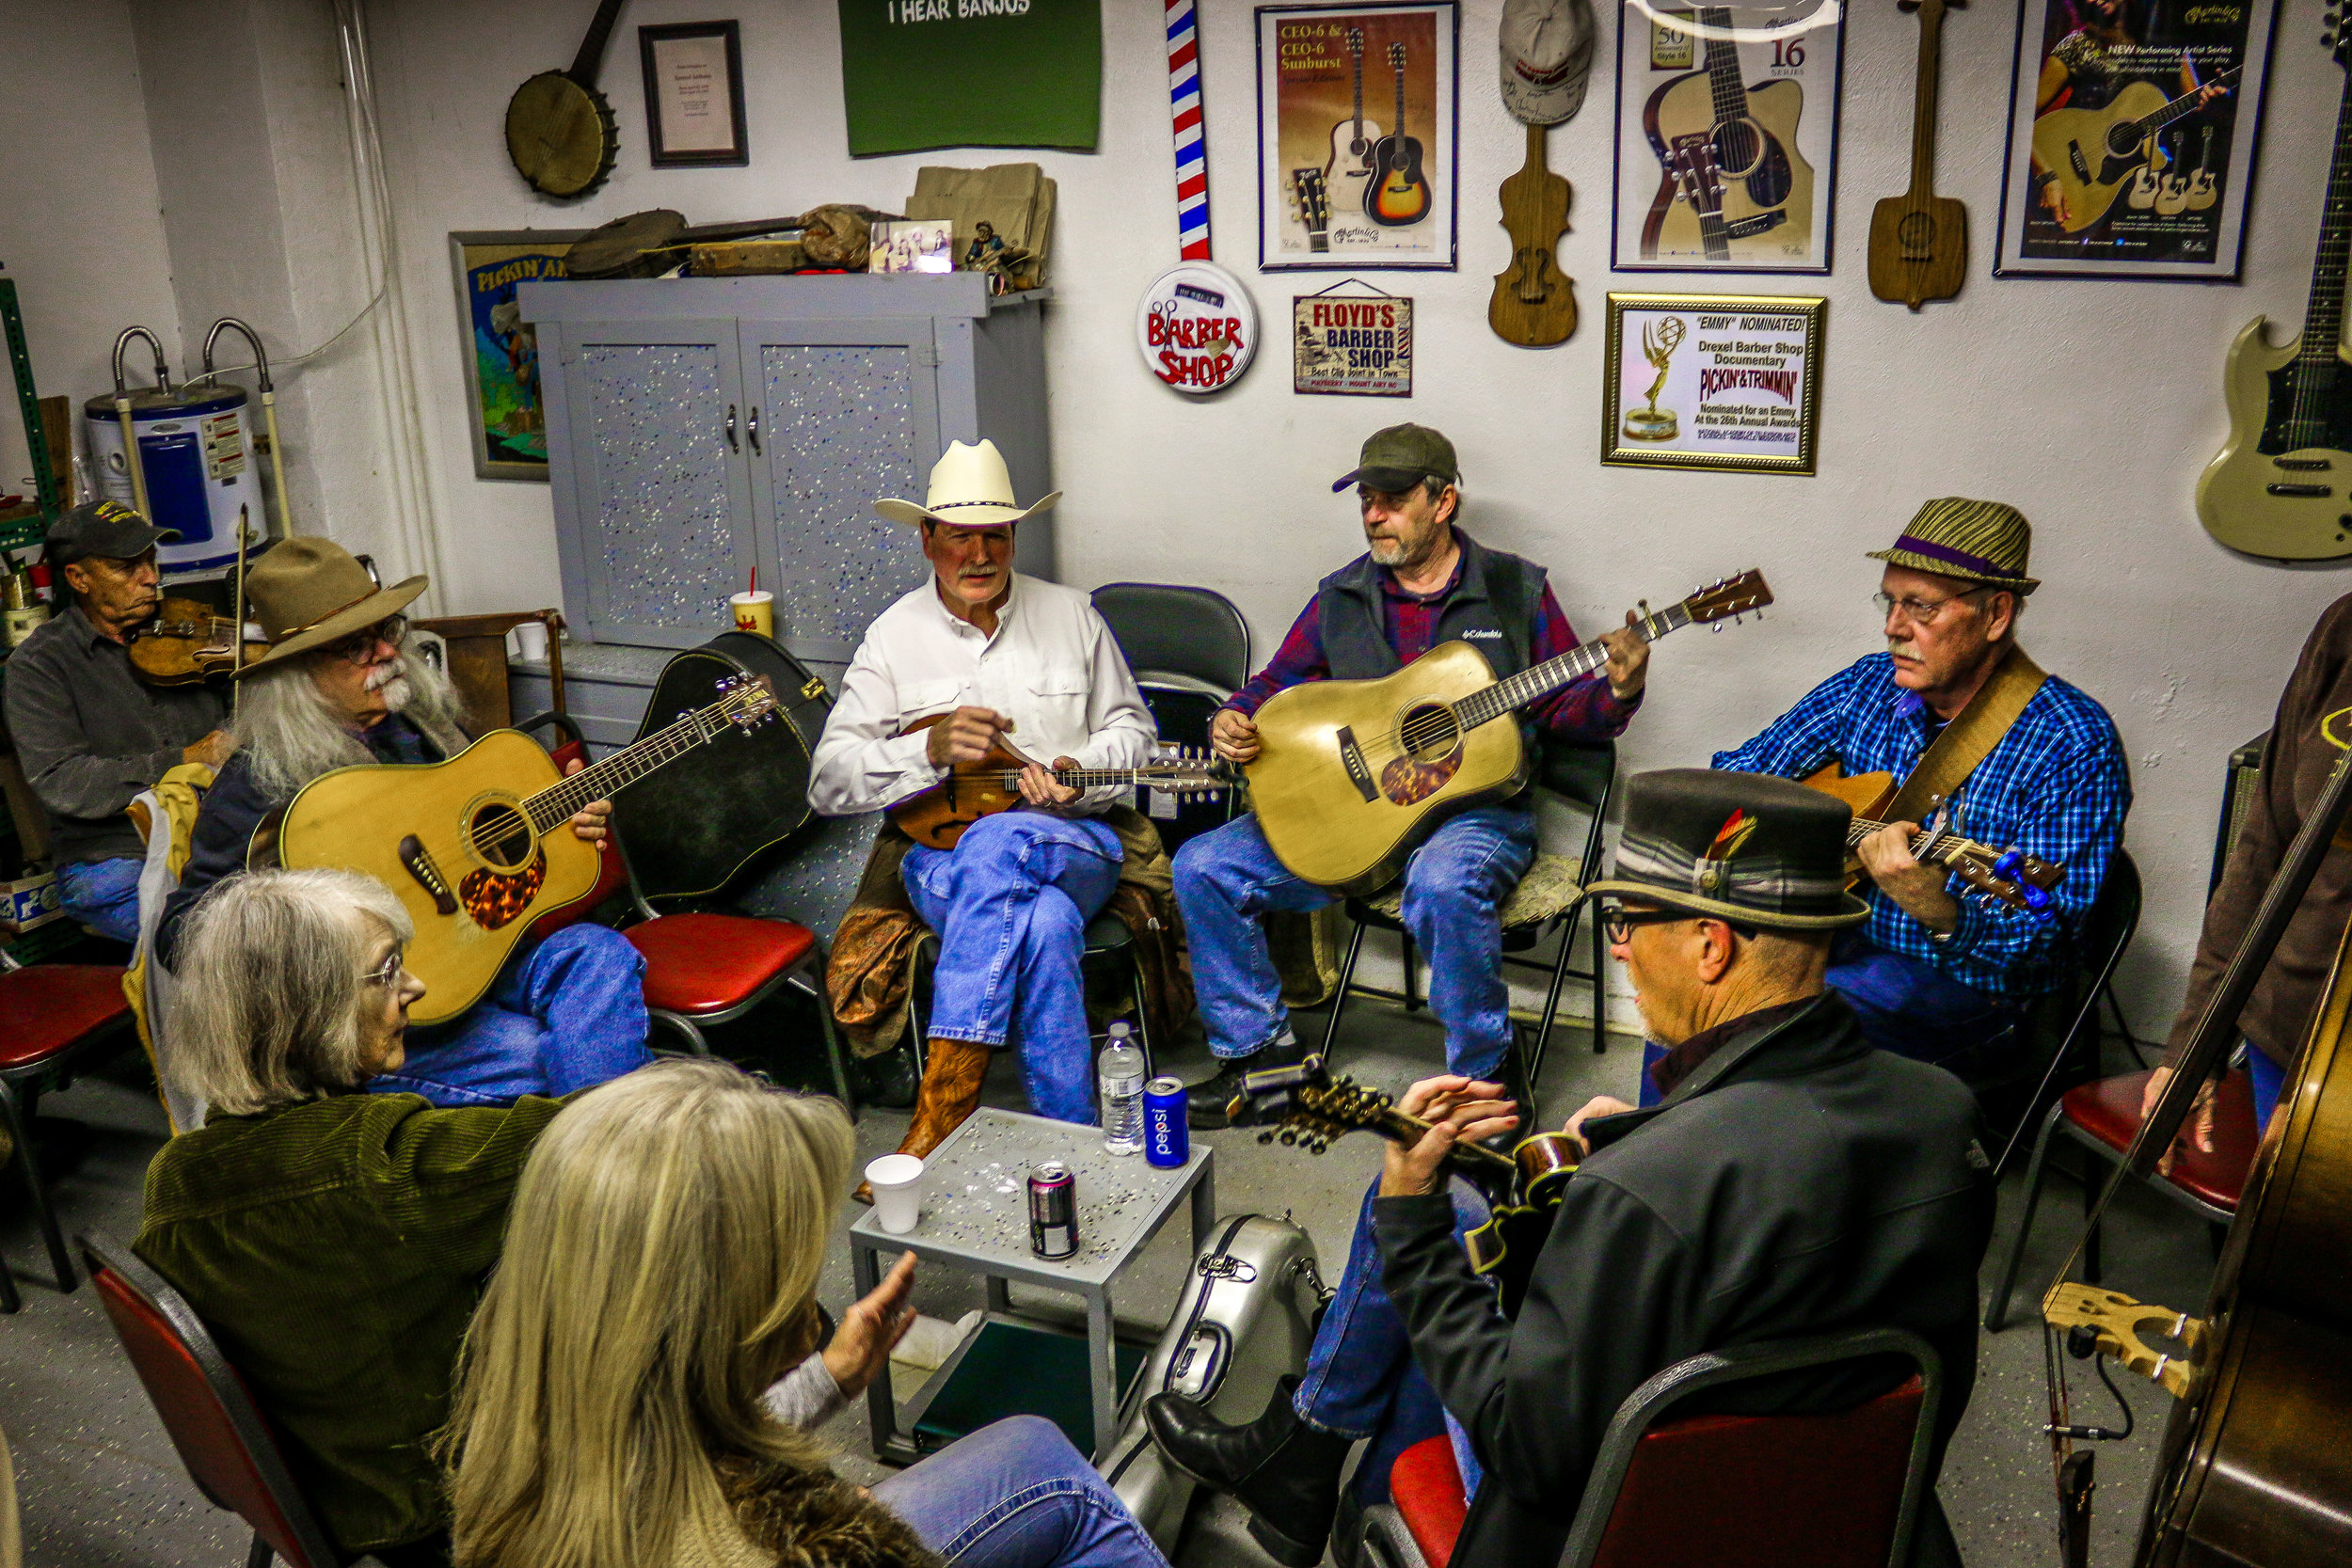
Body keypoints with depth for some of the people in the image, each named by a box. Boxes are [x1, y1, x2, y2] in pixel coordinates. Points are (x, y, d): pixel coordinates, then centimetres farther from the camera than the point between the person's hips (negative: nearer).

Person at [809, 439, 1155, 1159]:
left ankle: (940, 1110, -35)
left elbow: (1132, 727, 16)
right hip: (942, 856, 0)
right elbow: (827, 781, 2)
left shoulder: (1071, 614, 11)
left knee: (994, 847, -38)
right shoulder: (895, 635, 7)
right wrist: (930, 748, -16)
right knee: (1043, 921, -37)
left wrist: (1079, 773, -7)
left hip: (1075, 844, 1)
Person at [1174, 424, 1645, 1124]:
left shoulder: (1515, 589, 4)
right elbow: (1276, 686, 15)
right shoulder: (1340, 598, 11)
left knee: (1444, 885, -40)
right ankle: (1260, 1049, 8)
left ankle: (1485, 1077, -17)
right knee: (1203, 867, -9)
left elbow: (1564, 706, 6)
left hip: (1475, 805, -4)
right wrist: (1235, 722, -7)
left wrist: (1617, 691, -15)